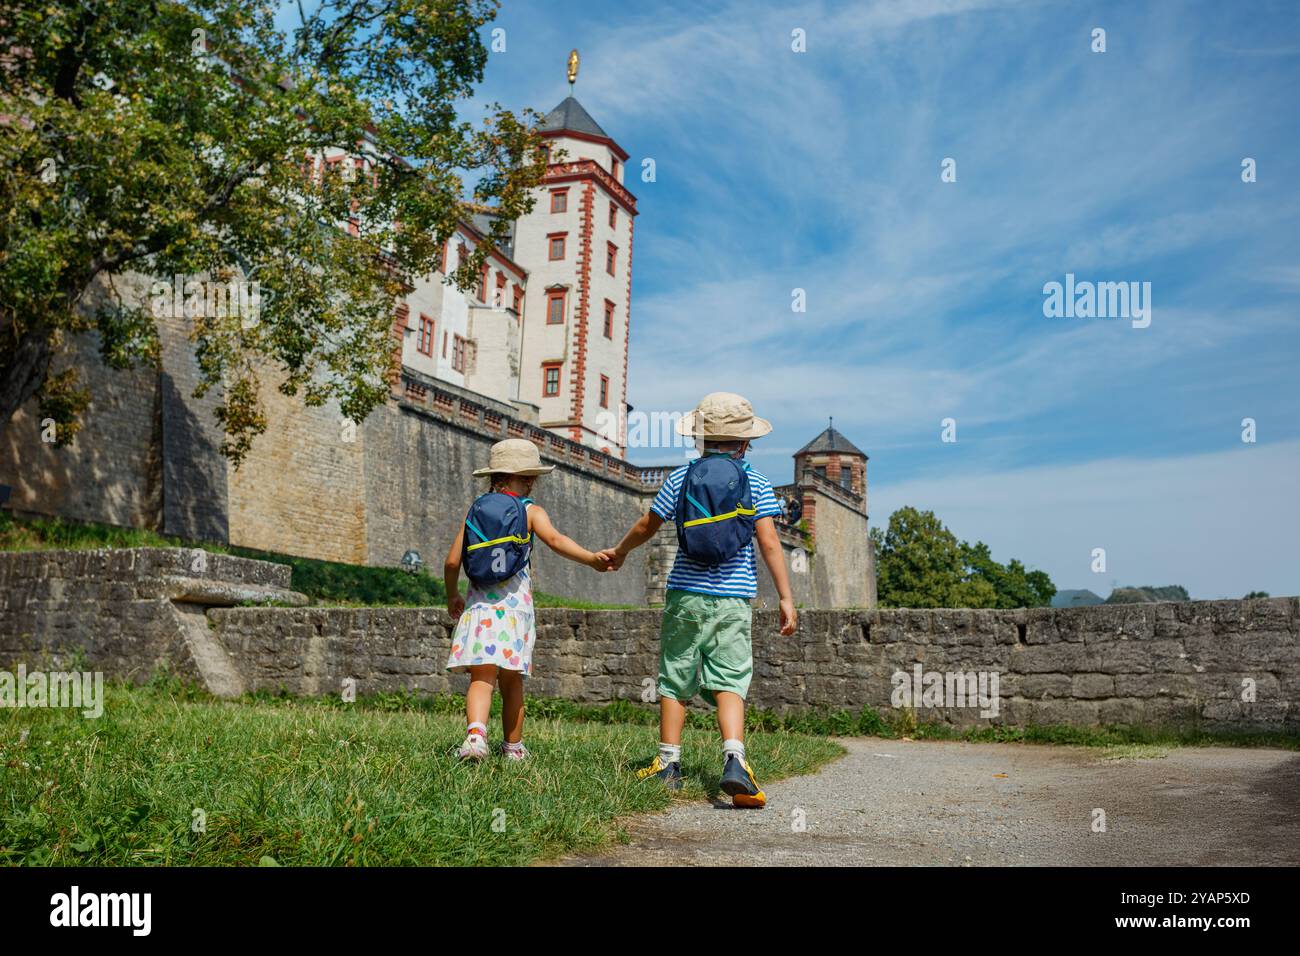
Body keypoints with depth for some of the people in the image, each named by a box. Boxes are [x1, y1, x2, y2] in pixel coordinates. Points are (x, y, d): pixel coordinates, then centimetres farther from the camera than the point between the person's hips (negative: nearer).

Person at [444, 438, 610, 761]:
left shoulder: (475, 510, 10)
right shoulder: (531, 511, 2)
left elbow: (452, 561, 8)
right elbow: (555, 540, -18)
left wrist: (452, 597, 23)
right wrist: (592, 559, -28)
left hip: (479, 603, 1)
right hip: (514, 603, -1)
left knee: (481, 677, -4)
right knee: (512, 682, 11)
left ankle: (475, 734, -27)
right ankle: (513, 747, 22)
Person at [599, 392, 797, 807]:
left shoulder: (680, 478, 5)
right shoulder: (757, 484, 1)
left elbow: (646, 526, 14)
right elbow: (769, 543, -5)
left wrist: (618, 552, 32)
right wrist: (786, 598, -3)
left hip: (685, 593, 1)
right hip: (732, 600, -1)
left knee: (675, 681, 10)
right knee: (729, 683, -2)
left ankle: (668, 765, 14)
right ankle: (734, 761, -19)